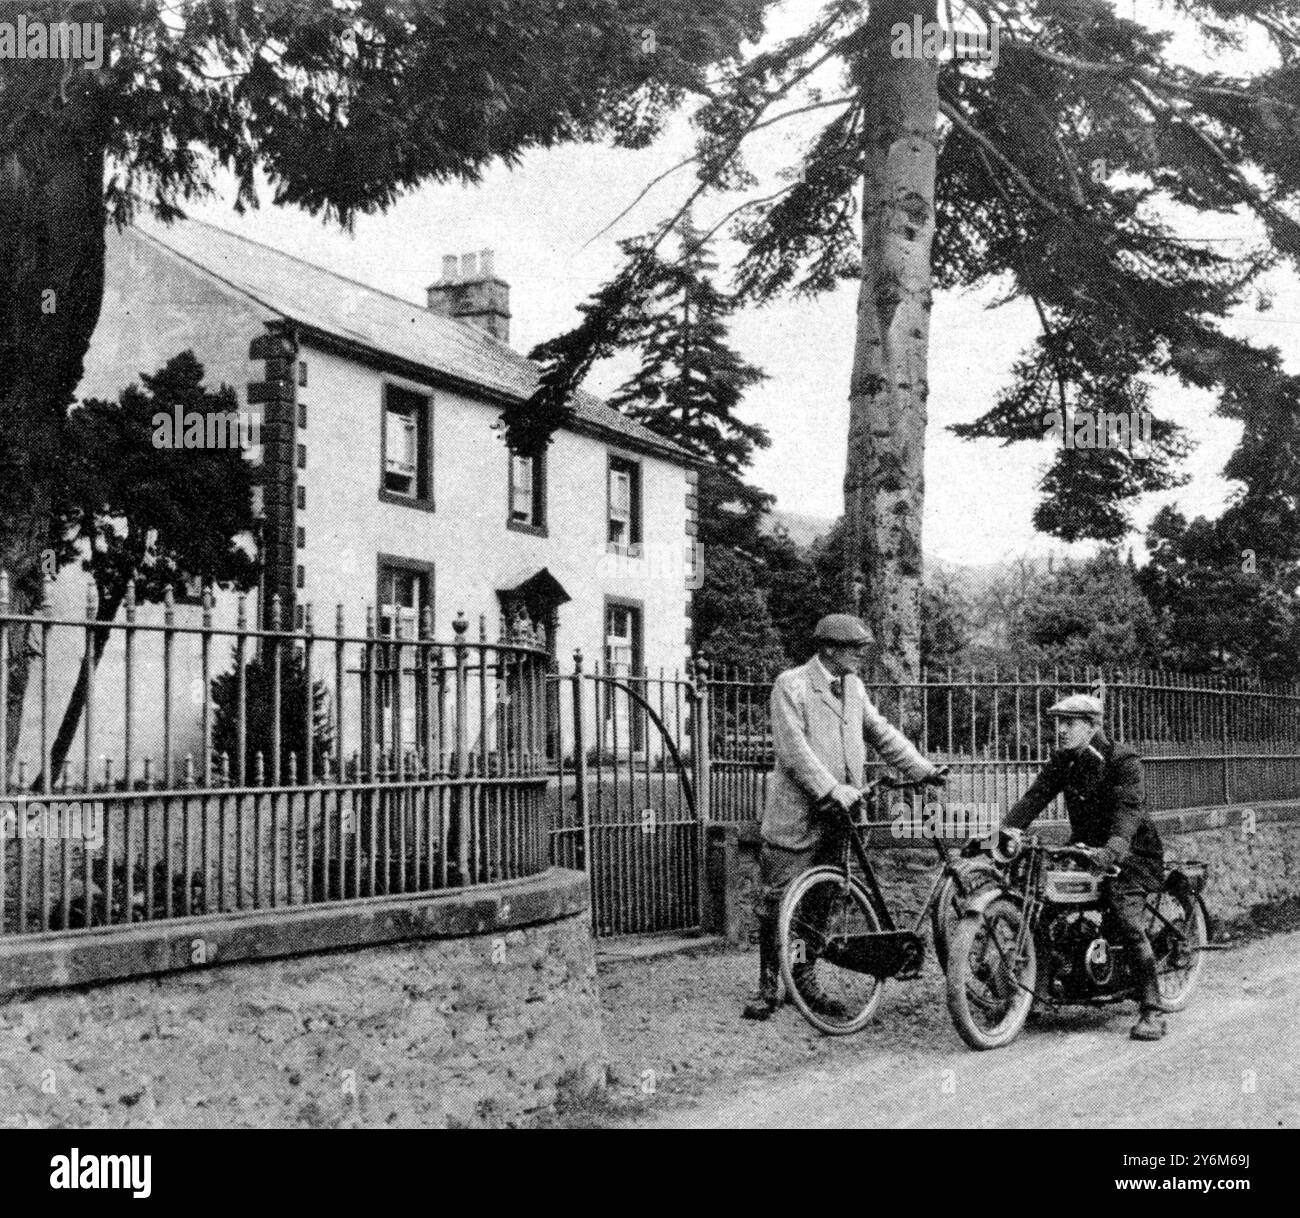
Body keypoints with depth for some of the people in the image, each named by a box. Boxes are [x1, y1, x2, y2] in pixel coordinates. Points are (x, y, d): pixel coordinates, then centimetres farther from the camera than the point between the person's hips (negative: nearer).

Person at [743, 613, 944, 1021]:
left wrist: (924, 770, 9)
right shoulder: (792, 685, -10)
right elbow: (793, 750, -18)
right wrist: (831, 791, -25)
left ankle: (804, 979, 21)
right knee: (778, 904, -1)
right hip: (796, 815, -6)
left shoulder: (853, 686, 13)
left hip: (836, 817, 6)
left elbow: (882, 732, 17)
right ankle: (768, 987, 7)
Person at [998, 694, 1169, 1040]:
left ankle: (1152, 1011, -20)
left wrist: (1112, 849, -47)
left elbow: (1128, 809, -29)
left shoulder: (1122, 760, -16)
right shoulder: (1062, 761, 5)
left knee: (1127, 914, -25)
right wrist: (1005, 831, -21)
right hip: (1084, 846, 6)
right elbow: (1035, 796, -4)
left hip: (1131, 850, -6)